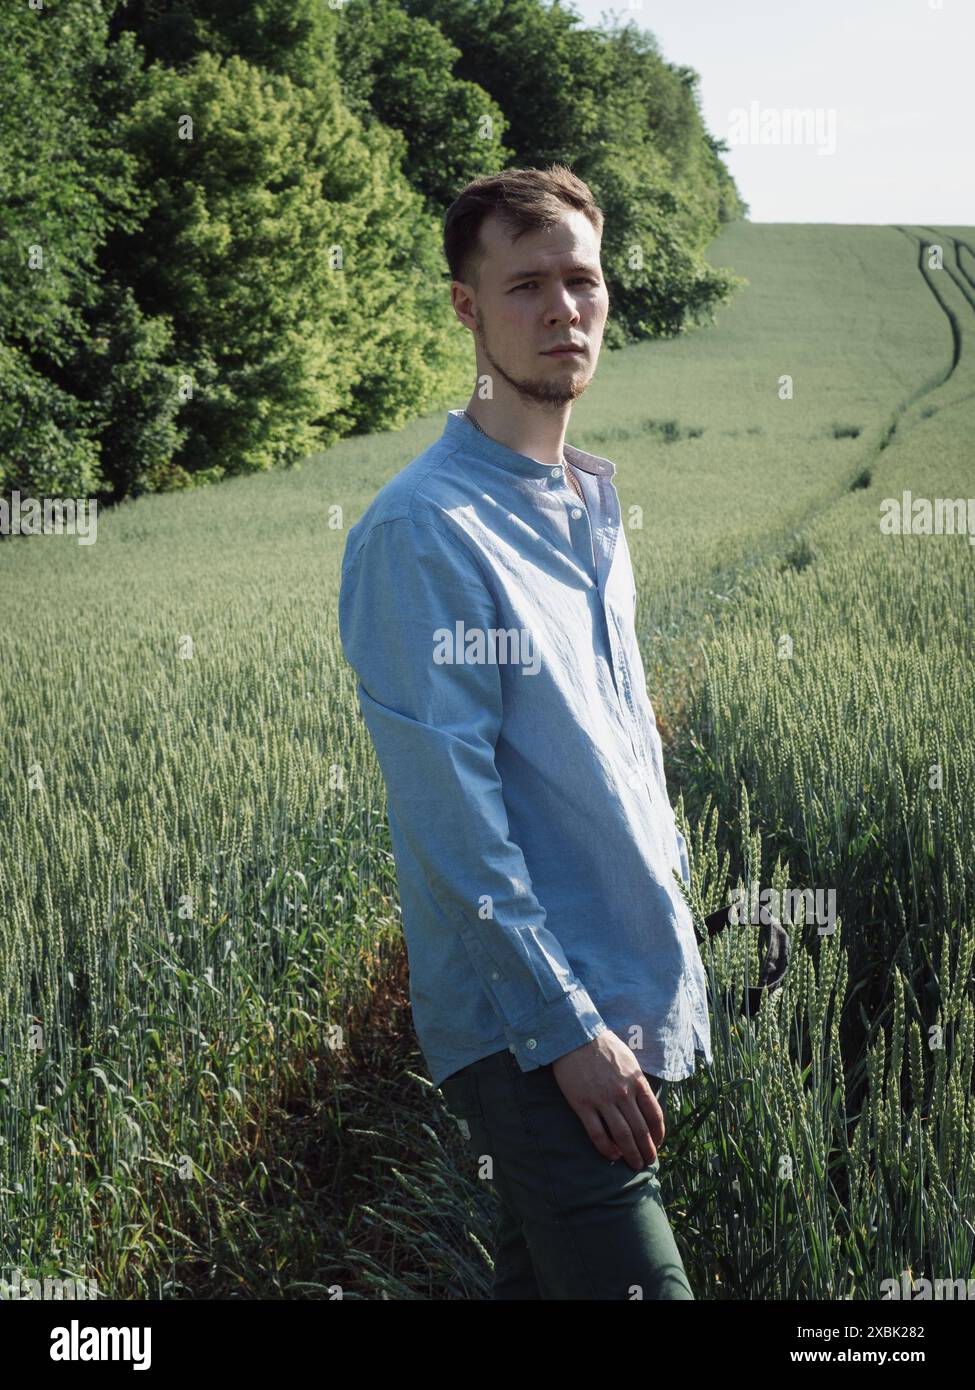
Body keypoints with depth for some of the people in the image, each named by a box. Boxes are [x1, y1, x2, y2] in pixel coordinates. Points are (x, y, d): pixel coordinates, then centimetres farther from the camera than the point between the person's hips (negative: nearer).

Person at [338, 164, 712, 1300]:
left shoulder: (592, 503, 12)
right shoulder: (423, 530, -16)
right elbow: (453, 820, -19)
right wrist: (565, 1026, -20)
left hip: (640, 1003, 8)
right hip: (530, 1026, -8)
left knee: (545, 1271, 18)